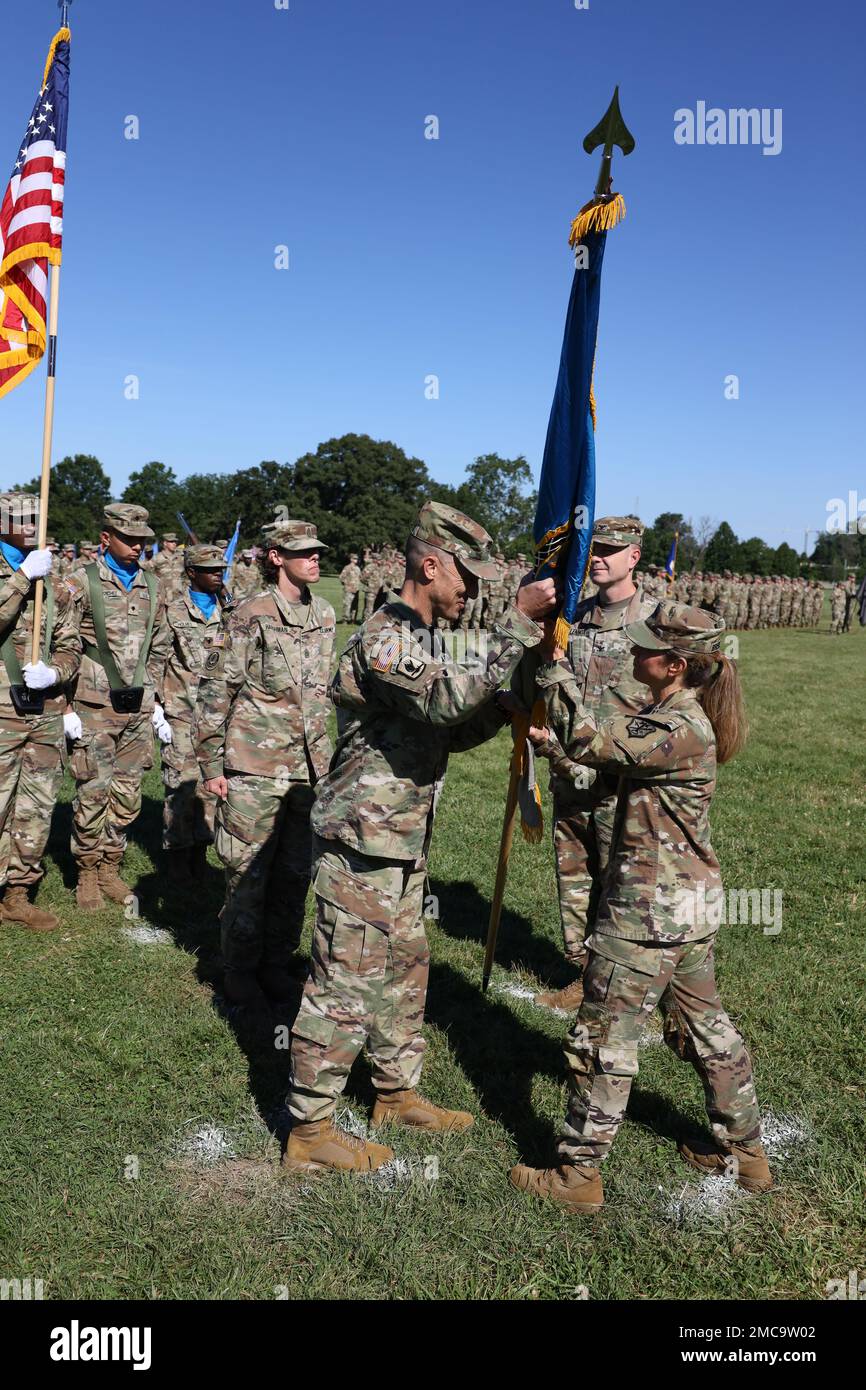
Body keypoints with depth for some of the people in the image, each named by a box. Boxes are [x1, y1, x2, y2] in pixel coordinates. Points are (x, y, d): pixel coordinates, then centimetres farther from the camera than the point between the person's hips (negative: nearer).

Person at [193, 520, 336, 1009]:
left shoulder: (325, 615, 8)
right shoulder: (253, 615, -10)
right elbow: (215, 693, -8)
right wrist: (211, 766, -8)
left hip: (311, 766, 6)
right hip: (256, 767, -5)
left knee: (296, 872, 12)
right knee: (249, 873, 3)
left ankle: (278, 964, 28)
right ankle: (241, 972, 19)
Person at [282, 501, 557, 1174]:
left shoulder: (424, 637, 12)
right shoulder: (384, 639, -20)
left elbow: (453, 730, 15)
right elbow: (450, 700, -35)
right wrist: (519, 622, -34)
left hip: (403, 842, 10)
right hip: (362, 841, -10)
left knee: (404, 967, 20)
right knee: (346, 982, -1)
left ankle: (397, 1093, 36)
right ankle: (309, 1130, 13)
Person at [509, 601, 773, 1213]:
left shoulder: (679, 728, -23)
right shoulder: (679, 716, 8)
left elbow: (589, 742, -29)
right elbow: (612, 756, 17)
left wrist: (557, 669, -19)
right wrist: (552, 744, 5)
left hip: (650, 905, -10)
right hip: (694, 900, 10)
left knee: (604, 1036, 2)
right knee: (704, 1022, 22)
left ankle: (579, 1174, 16)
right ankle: (745, 1150, 37)